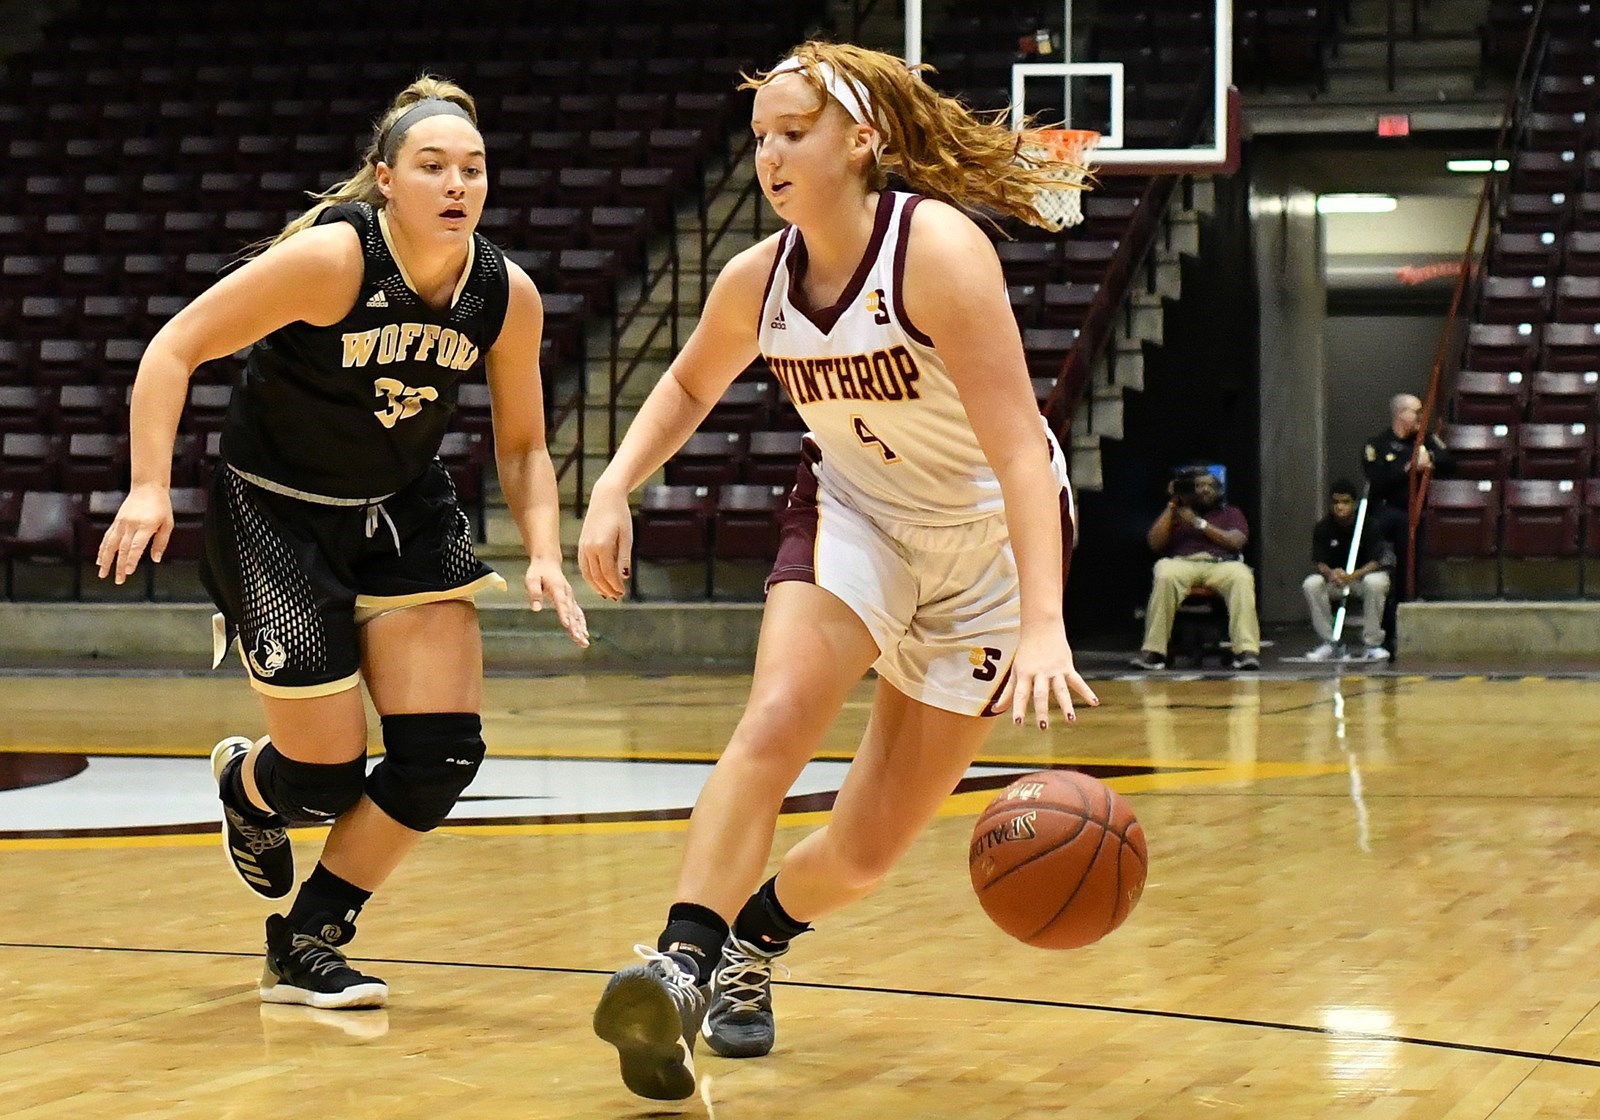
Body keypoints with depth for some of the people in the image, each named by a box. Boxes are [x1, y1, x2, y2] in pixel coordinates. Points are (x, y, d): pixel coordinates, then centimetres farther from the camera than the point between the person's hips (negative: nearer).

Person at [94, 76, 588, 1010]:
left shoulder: (509, 296, -10)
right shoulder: (333, 258, -25)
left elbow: (522, 445, 4)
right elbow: (177, 348, -20)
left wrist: (545, 554, -12)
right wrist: (150, 486, -29)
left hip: (407, 513, 5)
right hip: (274, 513, -5)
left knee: (444, 752, -7)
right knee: (329, 775, -5)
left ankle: (307, 945, 13)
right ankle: (247, 785, 36)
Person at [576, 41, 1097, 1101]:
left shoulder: (936, 247, -28)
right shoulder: (759, 278, -11)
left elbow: (1019, 447, -34)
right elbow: (690, 384, 12)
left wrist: (1042, 624, -45)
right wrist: (615, 488, -6)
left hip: (989, 545, -3)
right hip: (854, 515, 3)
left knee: (869, 849, 1)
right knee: (776, 719, -28)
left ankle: (755, 935, 31)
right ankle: (683, 965, -29)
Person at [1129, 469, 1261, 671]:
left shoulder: (1231, 513, 28)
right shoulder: (1175, 514, 29)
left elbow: (1236, 542, 8)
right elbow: (1155, 543, 13)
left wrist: (1199, 524, 3)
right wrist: (1172, 505, 11)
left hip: (1221, 564, 0)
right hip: (1182, 563, 0)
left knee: (1242, 577, -37)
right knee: (1165, 574, -38)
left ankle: (1247, 651, -46)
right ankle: (1153, 652, -40)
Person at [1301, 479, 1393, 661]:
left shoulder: (1370, 526, -13)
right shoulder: (1322, 528, -6)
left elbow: (1375, 562, -19)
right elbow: (1320, 562, -11)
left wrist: (1355, 575, -39)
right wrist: (1331, 574, -36)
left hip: (1364, 574, -2)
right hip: (1334, 580, 2)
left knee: (1376, 582, -37)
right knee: (1311, 584, -27)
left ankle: (1372, 644, -24)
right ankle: (1329, 642, -15)